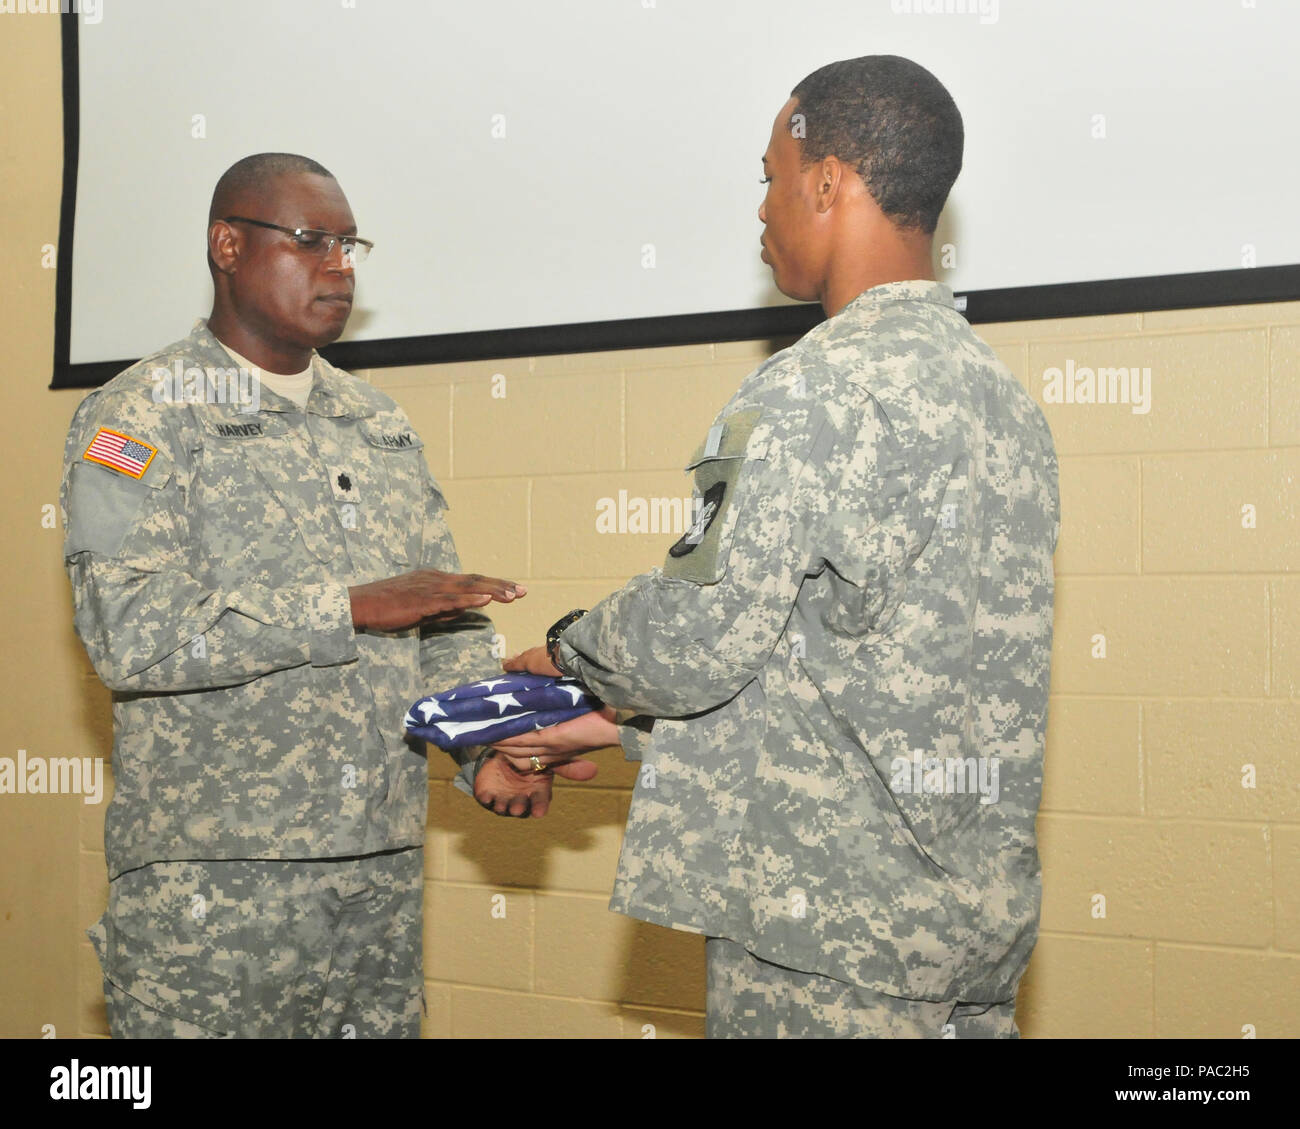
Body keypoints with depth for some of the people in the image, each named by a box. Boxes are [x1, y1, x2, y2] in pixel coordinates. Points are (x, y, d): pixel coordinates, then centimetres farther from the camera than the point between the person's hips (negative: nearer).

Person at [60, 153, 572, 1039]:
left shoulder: (381, 424, 15)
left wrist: (486, 745, -4)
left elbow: (442, 617, 13)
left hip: (385, 868, 6)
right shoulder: (141, 416, -4)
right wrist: (351, 608, -20)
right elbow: (132, 632, -18)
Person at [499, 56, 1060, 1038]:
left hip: (832, 925, -8)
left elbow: (698, 641, -19)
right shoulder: (1004, 395, 12)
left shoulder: (819, 387, -17)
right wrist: (625, 725, 16)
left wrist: (569, 650, 4)